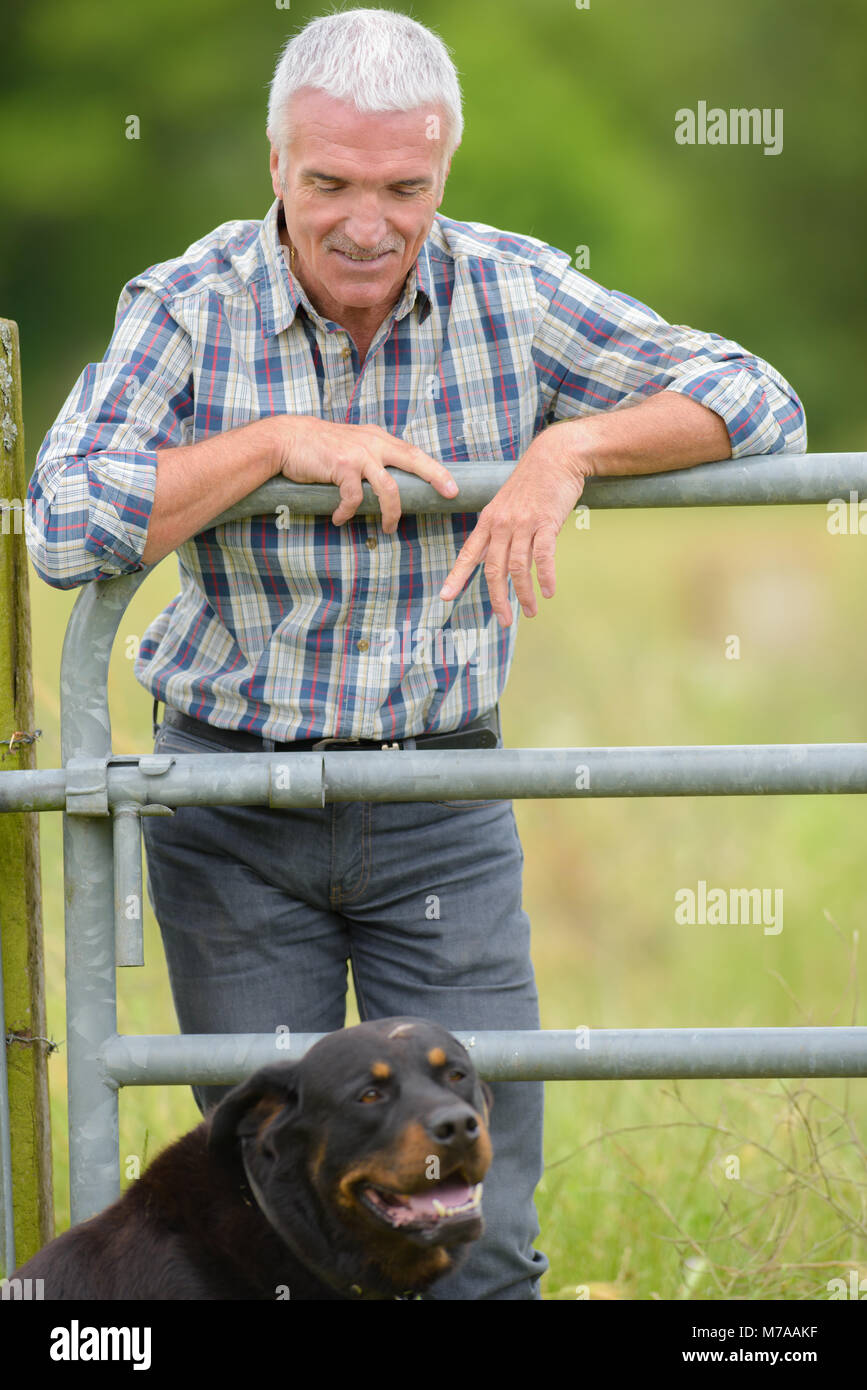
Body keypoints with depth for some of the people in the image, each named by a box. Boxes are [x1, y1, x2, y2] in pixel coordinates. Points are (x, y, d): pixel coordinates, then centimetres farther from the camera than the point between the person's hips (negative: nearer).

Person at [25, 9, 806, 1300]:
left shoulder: (513, 294, -6)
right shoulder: (191, 309, -9)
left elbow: (757, 404, -6)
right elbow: (67, 528, -19)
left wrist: (571, 447, -21)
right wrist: (276, 443, -25)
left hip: (442, 815, 1)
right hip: (235, 814, -1)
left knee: (479, 1230, -1)